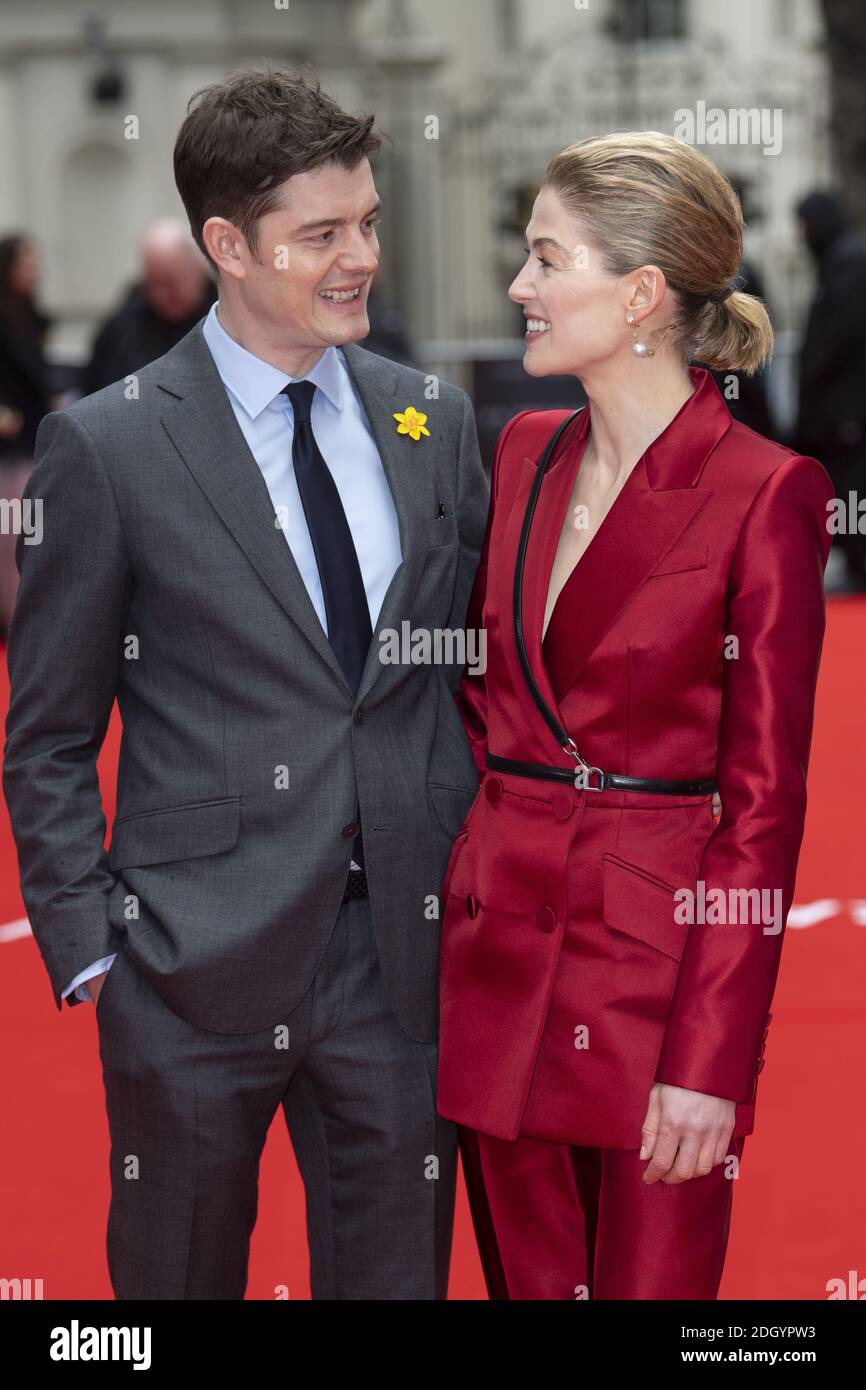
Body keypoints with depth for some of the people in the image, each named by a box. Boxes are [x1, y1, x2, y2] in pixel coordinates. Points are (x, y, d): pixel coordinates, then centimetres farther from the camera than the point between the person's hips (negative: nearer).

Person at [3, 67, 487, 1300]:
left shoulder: (435, 424, 8)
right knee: (180, 1274, 9)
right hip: (199, 966, -3)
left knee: (399, 1271, 10)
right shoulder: (107, 446, -5)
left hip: (403, 953, 3)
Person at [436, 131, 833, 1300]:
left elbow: (764, 799, -12)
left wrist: (711, 1060, -15)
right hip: (500, 954, 6)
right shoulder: (527, 452, 9)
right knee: (526, 1277, 13)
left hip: (657, 957, -6)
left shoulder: (765, 493, -10)